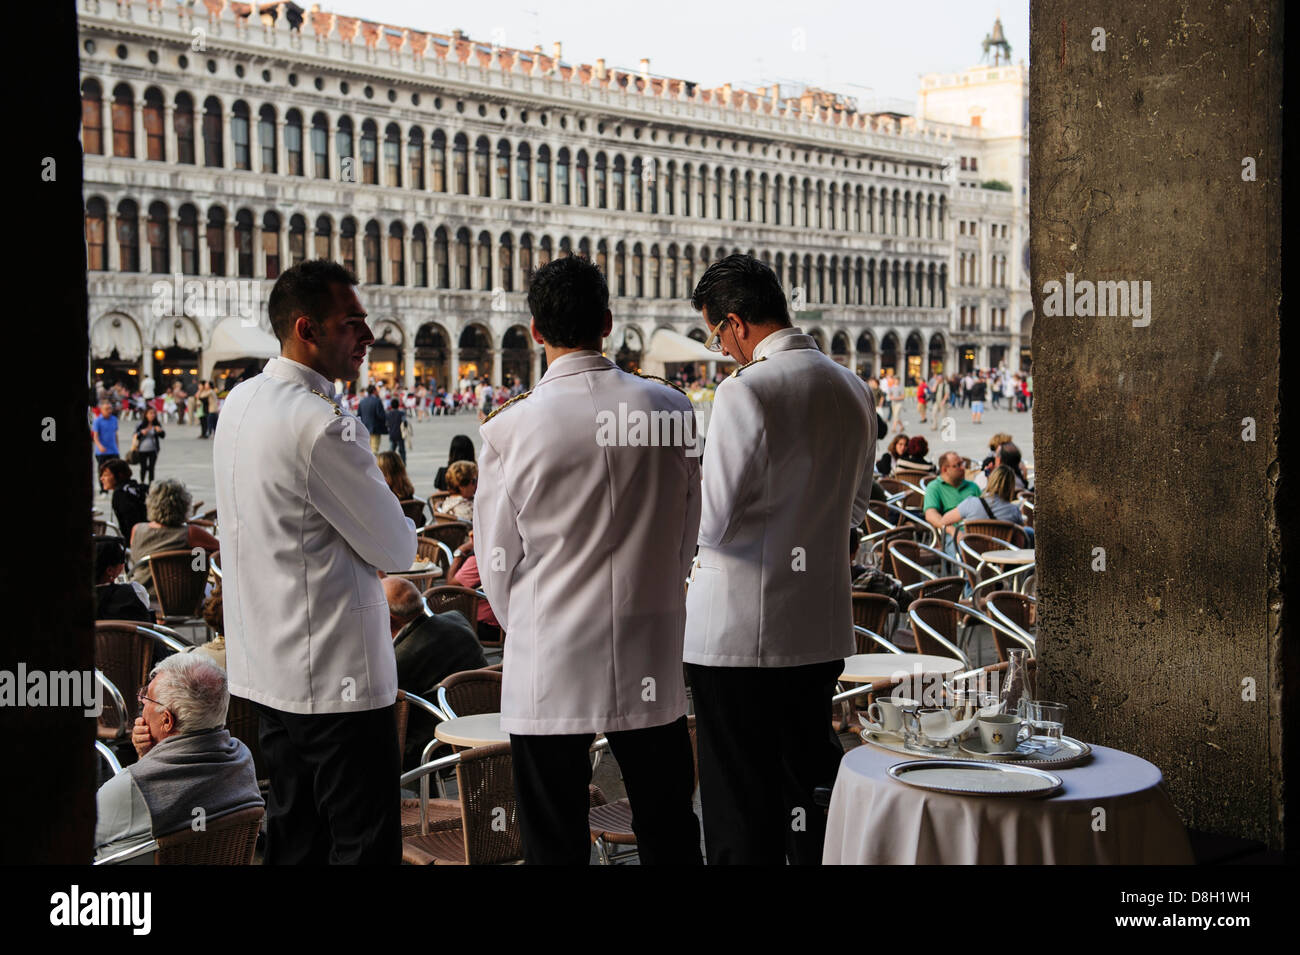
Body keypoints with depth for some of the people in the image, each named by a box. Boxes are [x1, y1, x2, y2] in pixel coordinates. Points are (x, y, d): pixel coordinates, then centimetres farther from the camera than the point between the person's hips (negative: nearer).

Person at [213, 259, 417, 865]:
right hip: (336, 674, -10)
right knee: (365, 844, -2)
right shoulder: (322, 425, -21)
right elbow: (396, 550, -13)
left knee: (292, 837, 18)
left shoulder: (240, 401, 9)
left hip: (265, 667, 10)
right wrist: (398, 534, 9)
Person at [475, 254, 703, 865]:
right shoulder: (673, 410, -4)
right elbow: (686, 539, 7)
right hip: (651, 661, 3)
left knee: (555, 844, 9)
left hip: (548, 669, -3)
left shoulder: (510, 428, -12)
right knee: (669, 836, 16)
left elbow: (498, 561, -2)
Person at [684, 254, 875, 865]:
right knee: (813, 782, 18)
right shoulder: (852, 389, 6)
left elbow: (713, 523, -17)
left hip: (740, 631, -7)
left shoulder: (745, 392, -17)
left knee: (741, 804, 2)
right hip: (823, 627, 7)